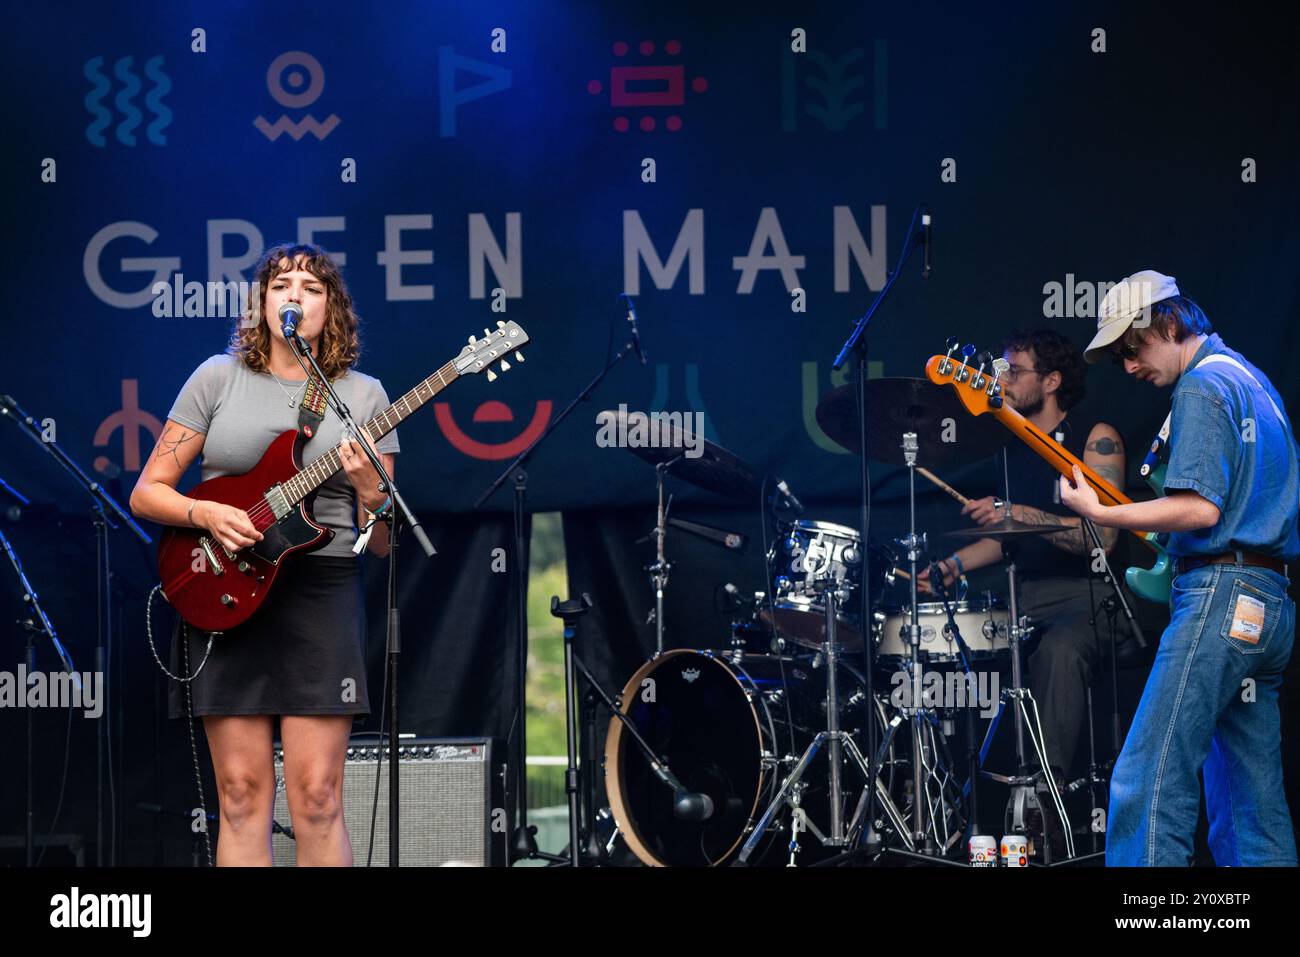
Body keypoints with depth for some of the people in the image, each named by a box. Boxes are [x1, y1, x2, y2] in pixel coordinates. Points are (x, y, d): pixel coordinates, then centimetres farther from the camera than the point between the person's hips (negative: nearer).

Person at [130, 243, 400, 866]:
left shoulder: (362, 395, 7)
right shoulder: (219, 378, 6)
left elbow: (383, 544, 6)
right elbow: (146, 493, 6)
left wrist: (370, 494, -15)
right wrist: (207, 515, -12)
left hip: (321, 591, 0)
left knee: (316, 794, -7)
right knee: (242, 790, -1)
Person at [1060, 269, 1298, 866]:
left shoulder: (1202, 387, -8)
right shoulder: (1251, 380, 23)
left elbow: (1201, 507, -18)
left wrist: (1099, 514, -13)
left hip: (1221, 597, -10)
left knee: (1147, 784, -16)